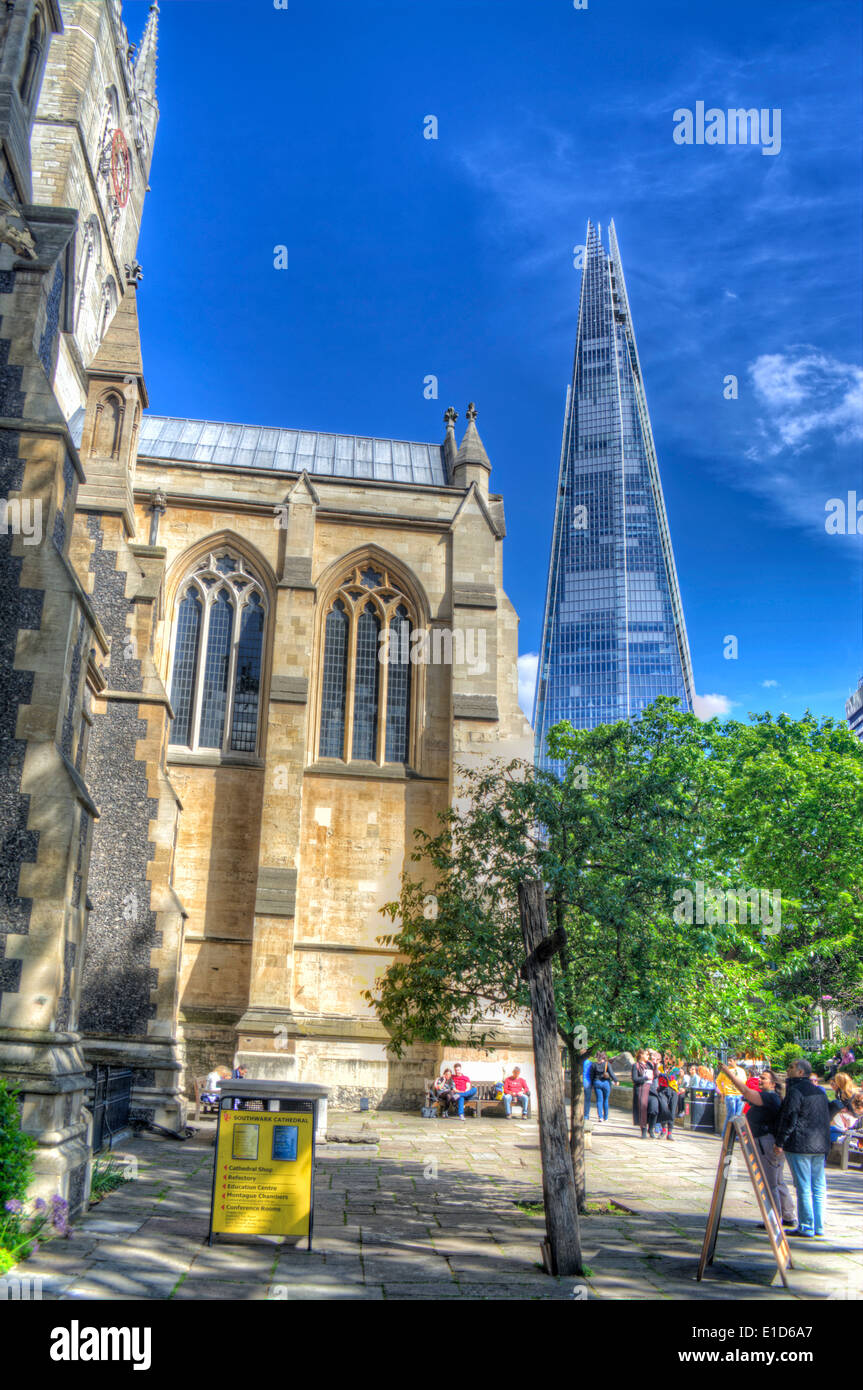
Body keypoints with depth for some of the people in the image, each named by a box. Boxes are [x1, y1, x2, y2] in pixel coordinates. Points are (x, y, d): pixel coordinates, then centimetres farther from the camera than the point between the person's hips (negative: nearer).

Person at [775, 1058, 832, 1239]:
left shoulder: (795, 1091, -12)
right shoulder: (819, 1091, 13)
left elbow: (789, 1119, -16)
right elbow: (827, 1117, 18)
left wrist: (780, 1142, -9)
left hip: (799, 1145, -8)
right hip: (820, 1145, 8)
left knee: (803, 1187, -3)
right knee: (819, 1187, 10)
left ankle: (806, 1227, -1)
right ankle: (818, 1226, 14)